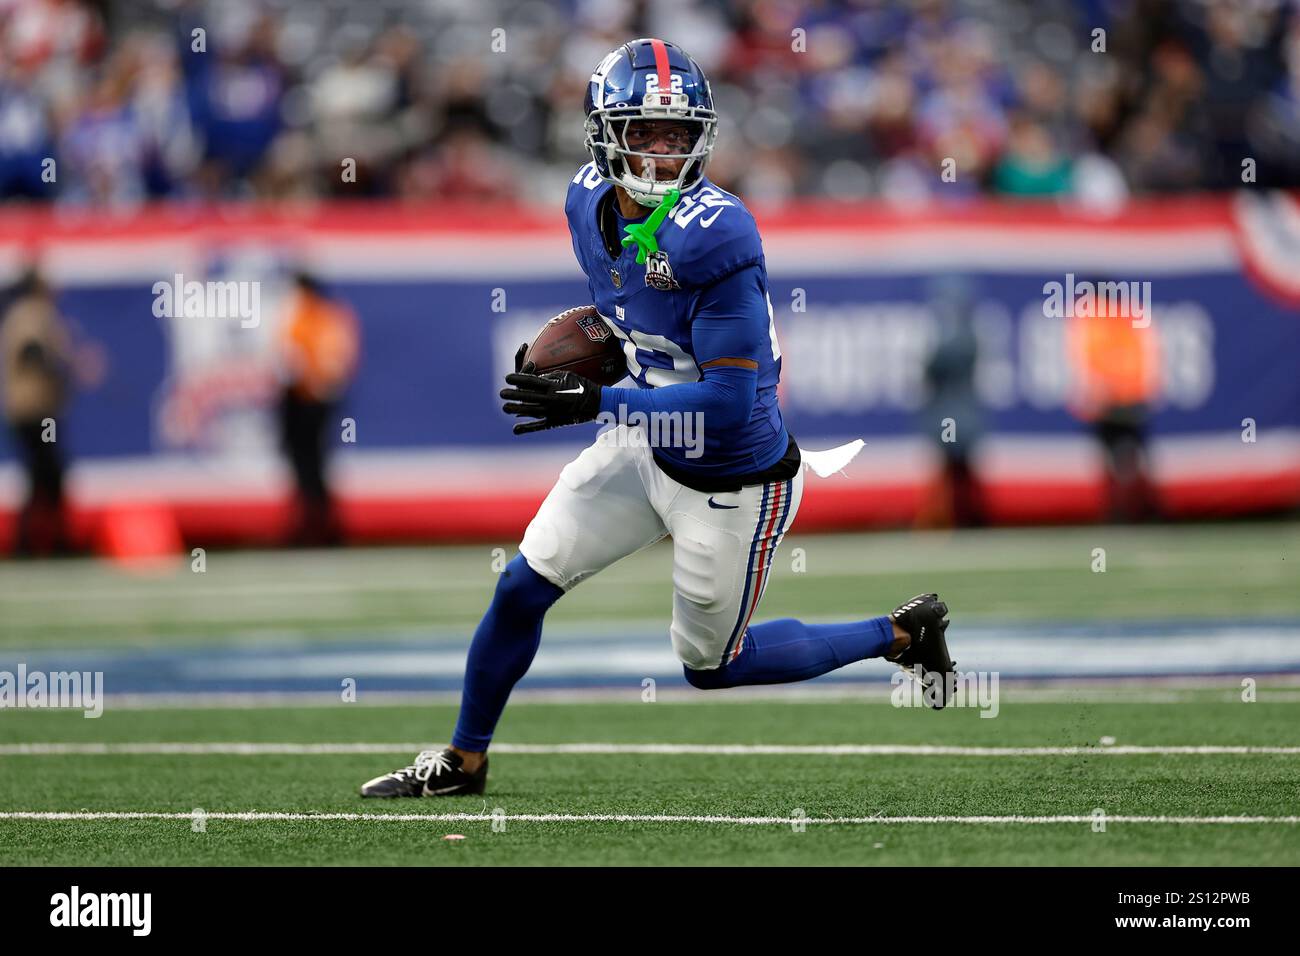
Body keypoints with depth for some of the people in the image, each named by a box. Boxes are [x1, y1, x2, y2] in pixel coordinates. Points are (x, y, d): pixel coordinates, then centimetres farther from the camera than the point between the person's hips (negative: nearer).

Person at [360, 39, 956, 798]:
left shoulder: (715, 237, -31)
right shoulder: (590, 202, -6)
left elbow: (730, 404, -31)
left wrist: (593, 404, -32)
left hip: (734, 483, -7)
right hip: (647, 449, 7)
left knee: (711, 666, 11)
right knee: (523, 587, 6)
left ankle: (899, 635, 29)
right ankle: (463, 762, 26)